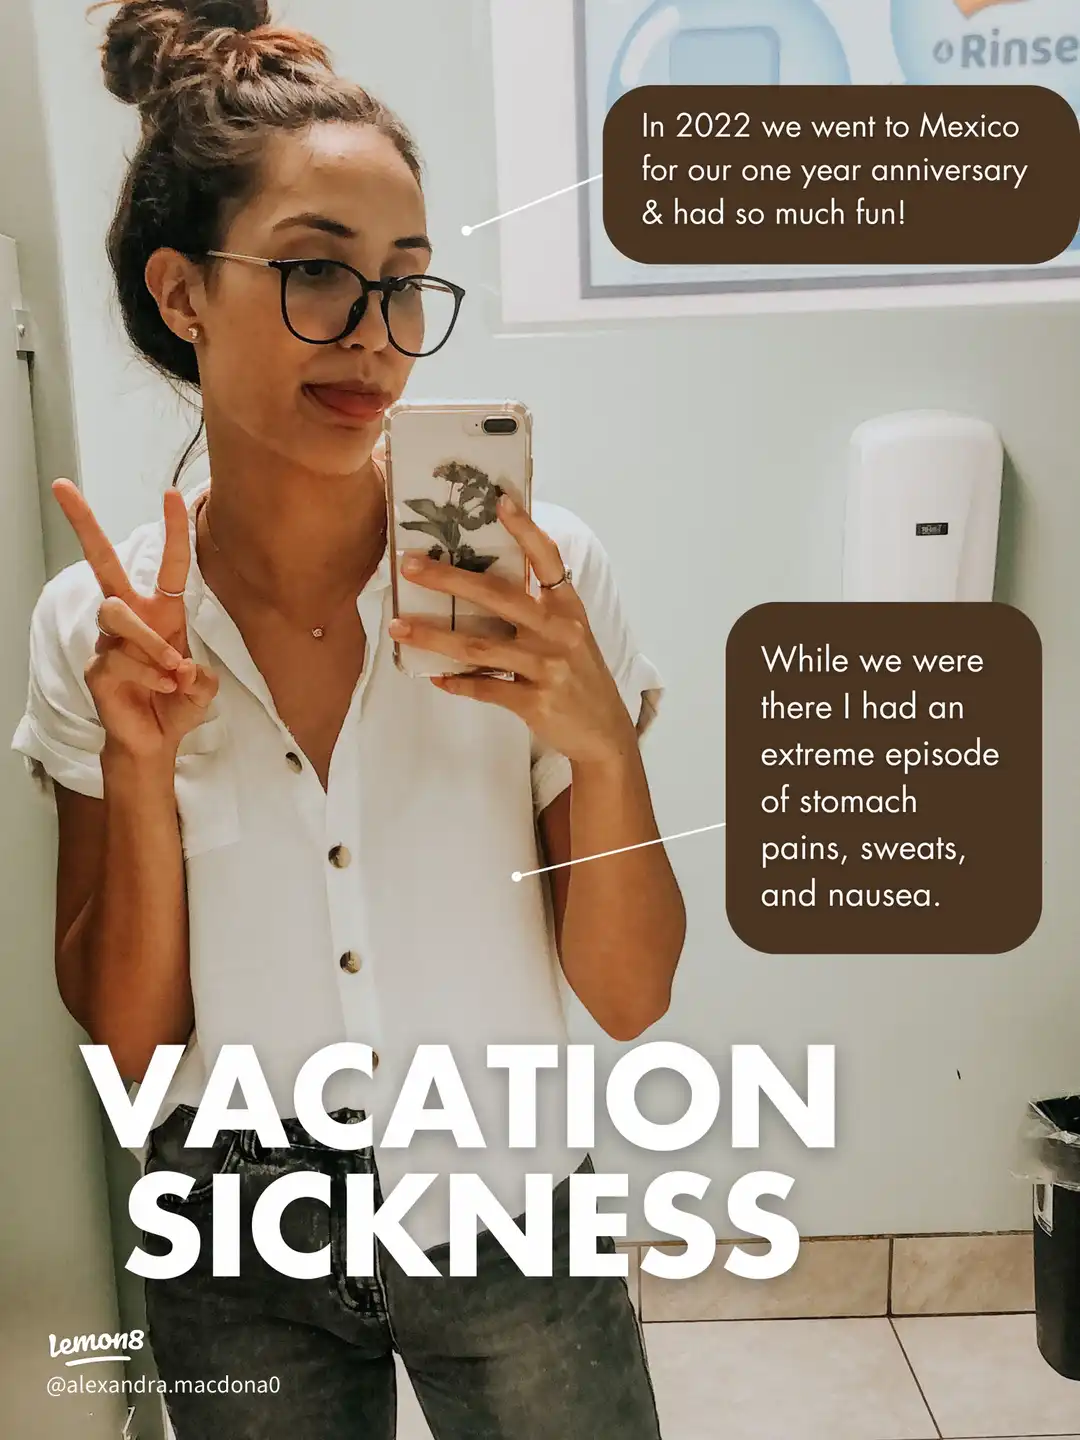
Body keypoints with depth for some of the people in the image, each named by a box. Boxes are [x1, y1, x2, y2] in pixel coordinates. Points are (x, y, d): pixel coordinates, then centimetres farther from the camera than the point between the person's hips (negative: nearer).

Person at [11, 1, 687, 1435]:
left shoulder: (539, 576, -17)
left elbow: (631, 996, -12)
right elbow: (130, 1035, -8)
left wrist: (602, 743, -28)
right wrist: (139, 765, -22)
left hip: (508, 1226, 0)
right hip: (240, 1263, 1)